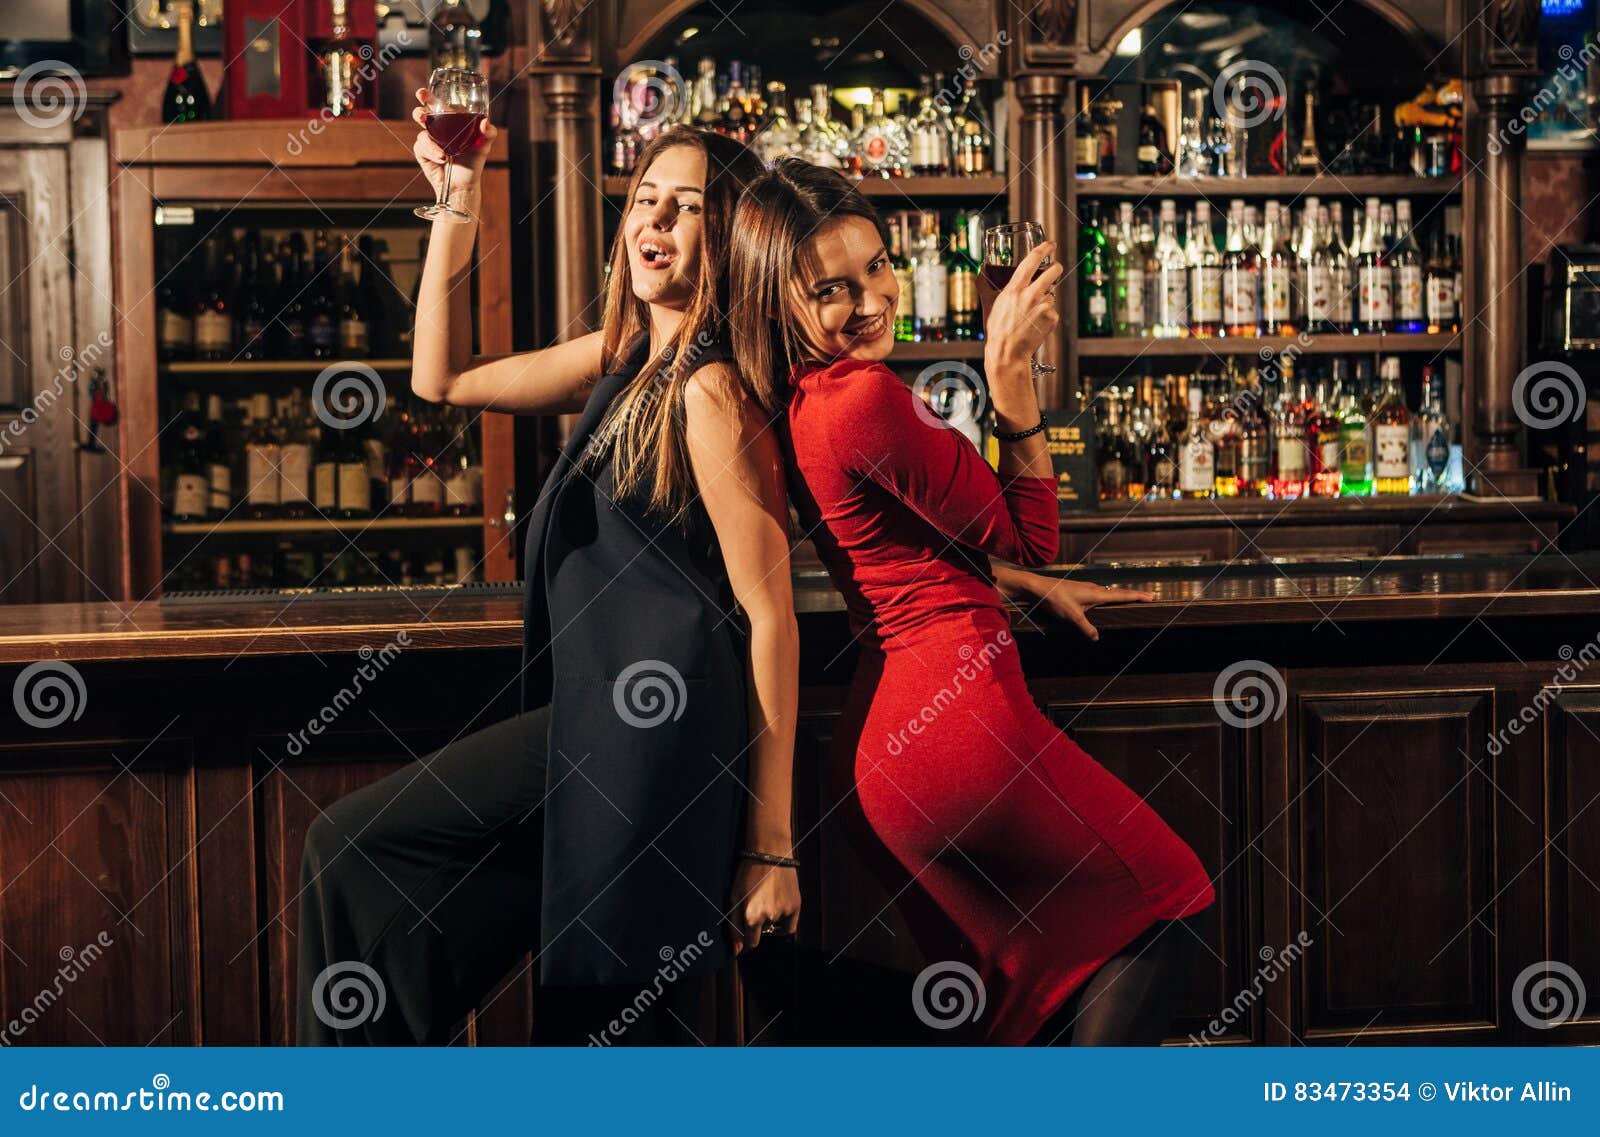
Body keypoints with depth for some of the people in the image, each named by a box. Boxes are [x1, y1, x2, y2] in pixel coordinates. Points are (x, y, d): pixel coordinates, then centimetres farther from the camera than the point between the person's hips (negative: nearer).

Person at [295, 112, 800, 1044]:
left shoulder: (710, 391, -14)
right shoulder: (624, 360, 13)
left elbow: (771, 616, -16)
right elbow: (442, 379, 22)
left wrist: (770, 843, -18)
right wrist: (459, 205, 12)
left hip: (649, 739, -9)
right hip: (610, 720, 9)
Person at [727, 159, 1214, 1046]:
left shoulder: (800, 402, 11)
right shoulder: (866, 397, -19)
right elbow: (1030, 534, -10)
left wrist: (1034, 591, 28)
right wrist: (1012, 375, -14)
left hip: (877, 747, 9)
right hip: (958, 719, -9)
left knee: (1029, 1003, 19)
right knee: (1161, 902, 7)